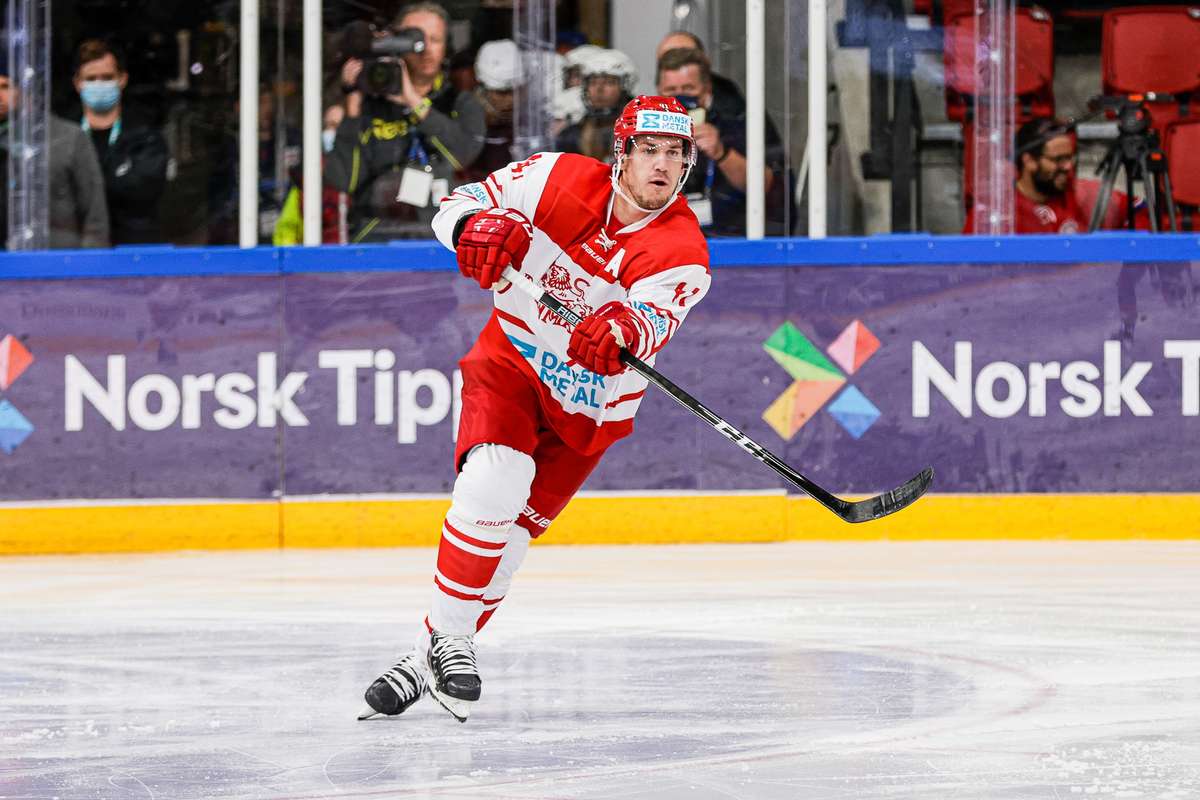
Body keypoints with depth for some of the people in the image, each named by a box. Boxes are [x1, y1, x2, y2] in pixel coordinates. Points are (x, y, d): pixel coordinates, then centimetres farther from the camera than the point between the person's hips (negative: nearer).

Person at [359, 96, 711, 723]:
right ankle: (448, 636, -14)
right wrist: (478, 226, -31)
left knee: (509, 531, -3)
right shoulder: (562, 179, -10)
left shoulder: (684, 254, -15)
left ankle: (436, 654, 9)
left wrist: (621, 330, -57)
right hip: (510, 363, -1)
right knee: (491, 483, -24)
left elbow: (652, 321, -33)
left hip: (590, 405, 1)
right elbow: (461, 203, -6)